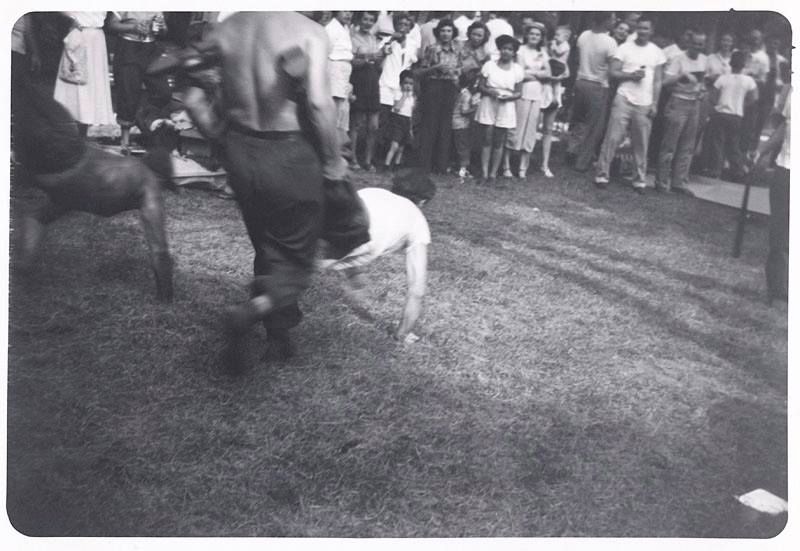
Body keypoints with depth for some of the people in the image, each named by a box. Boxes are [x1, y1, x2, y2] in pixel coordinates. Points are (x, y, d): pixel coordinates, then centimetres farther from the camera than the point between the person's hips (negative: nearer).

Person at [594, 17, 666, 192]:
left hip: (645, 105, 2)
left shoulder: (657, 52, 9)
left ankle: (640, 179, 9)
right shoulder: (625, 48, 3)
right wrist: (631, 75, -15)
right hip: (624, 100, -2)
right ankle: (602, 174, 0)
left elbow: (657, 81, 10)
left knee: (641, 144, 2)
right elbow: (612, 72, -1)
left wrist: (654, 104, 2)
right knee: (613, 138, -5)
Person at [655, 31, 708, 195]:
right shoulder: (678, 59, -9)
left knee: (688, 147, 6)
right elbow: (666, 81, -17)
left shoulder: (704, 60, 10)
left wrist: (702, 89, 7)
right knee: (669, 145, -5)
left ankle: (679, 182, 12)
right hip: (678, 103, -7)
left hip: (695, 105, 7)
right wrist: (683, 75, -29)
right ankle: (662, 182, 2)